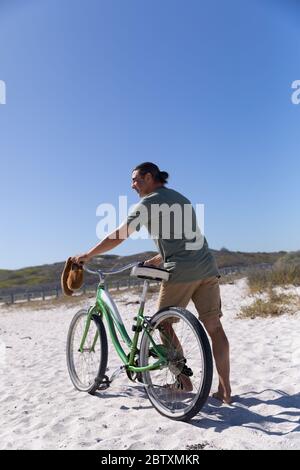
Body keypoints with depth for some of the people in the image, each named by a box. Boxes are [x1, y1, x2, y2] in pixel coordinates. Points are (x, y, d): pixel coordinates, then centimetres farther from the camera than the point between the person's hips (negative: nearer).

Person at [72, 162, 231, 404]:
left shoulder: (148, 203, -1)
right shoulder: (181, 199, 22)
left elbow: (117, 237, -2)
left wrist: (88, 255, 8)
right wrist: (158, 259, 28)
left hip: (181, 272, -7)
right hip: (207, 268, 7)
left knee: (164, 323, 11)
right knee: (214, 327, 7)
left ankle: (184, 381, 16)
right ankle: (225, 389, 11)